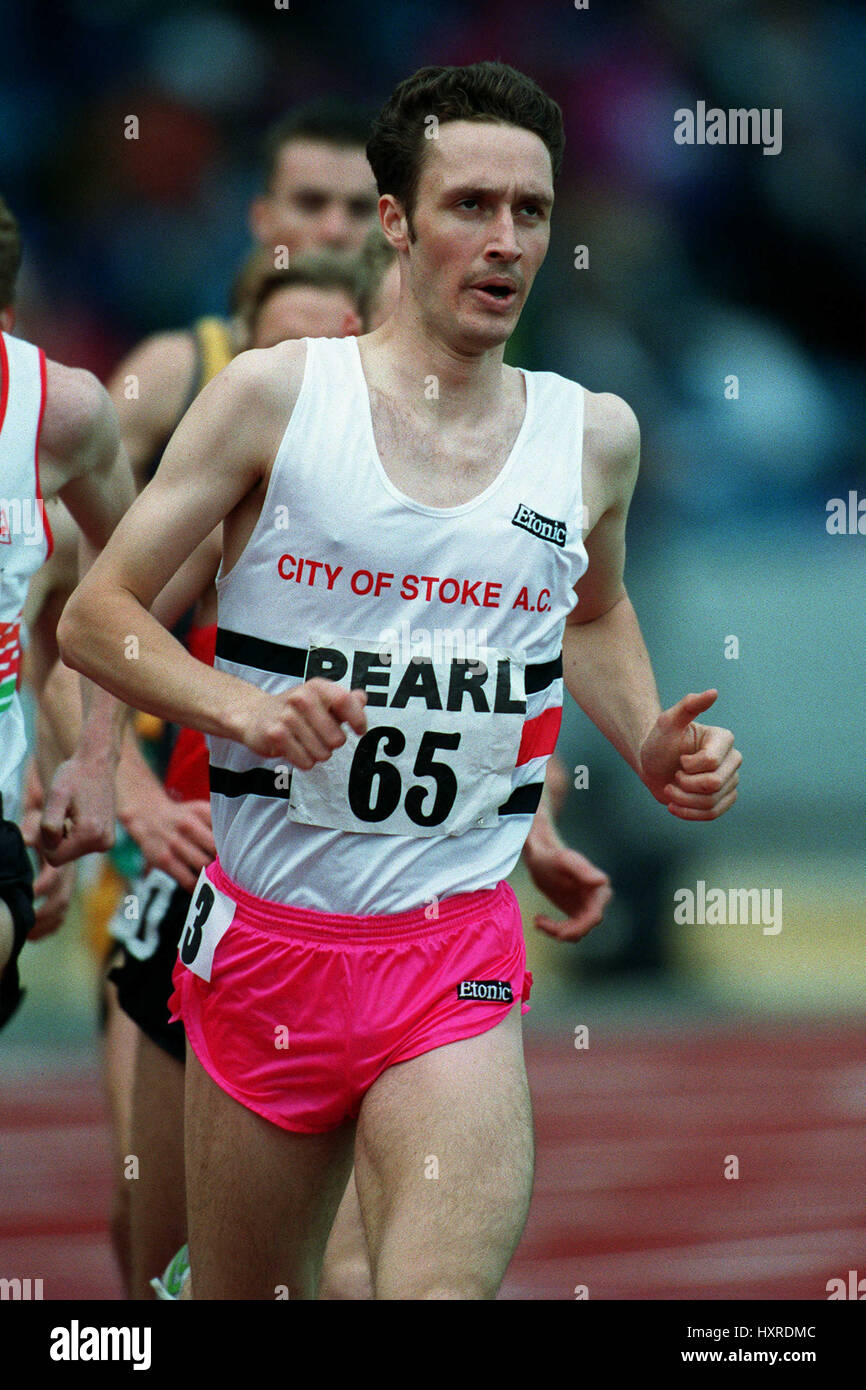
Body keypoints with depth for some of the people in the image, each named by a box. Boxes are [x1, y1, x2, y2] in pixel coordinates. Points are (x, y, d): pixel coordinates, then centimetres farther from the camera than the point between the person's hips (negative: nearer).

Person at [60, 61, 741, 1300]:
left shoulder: (594, 437, 5)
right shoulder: (276, 394, -3)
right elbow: (94, 615, -1)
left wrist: (646, 744, 8)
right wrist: (240, 705, -18)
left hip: (456, 952, 0)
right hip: (264, 932, 0)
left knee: (450, 1287, -24)